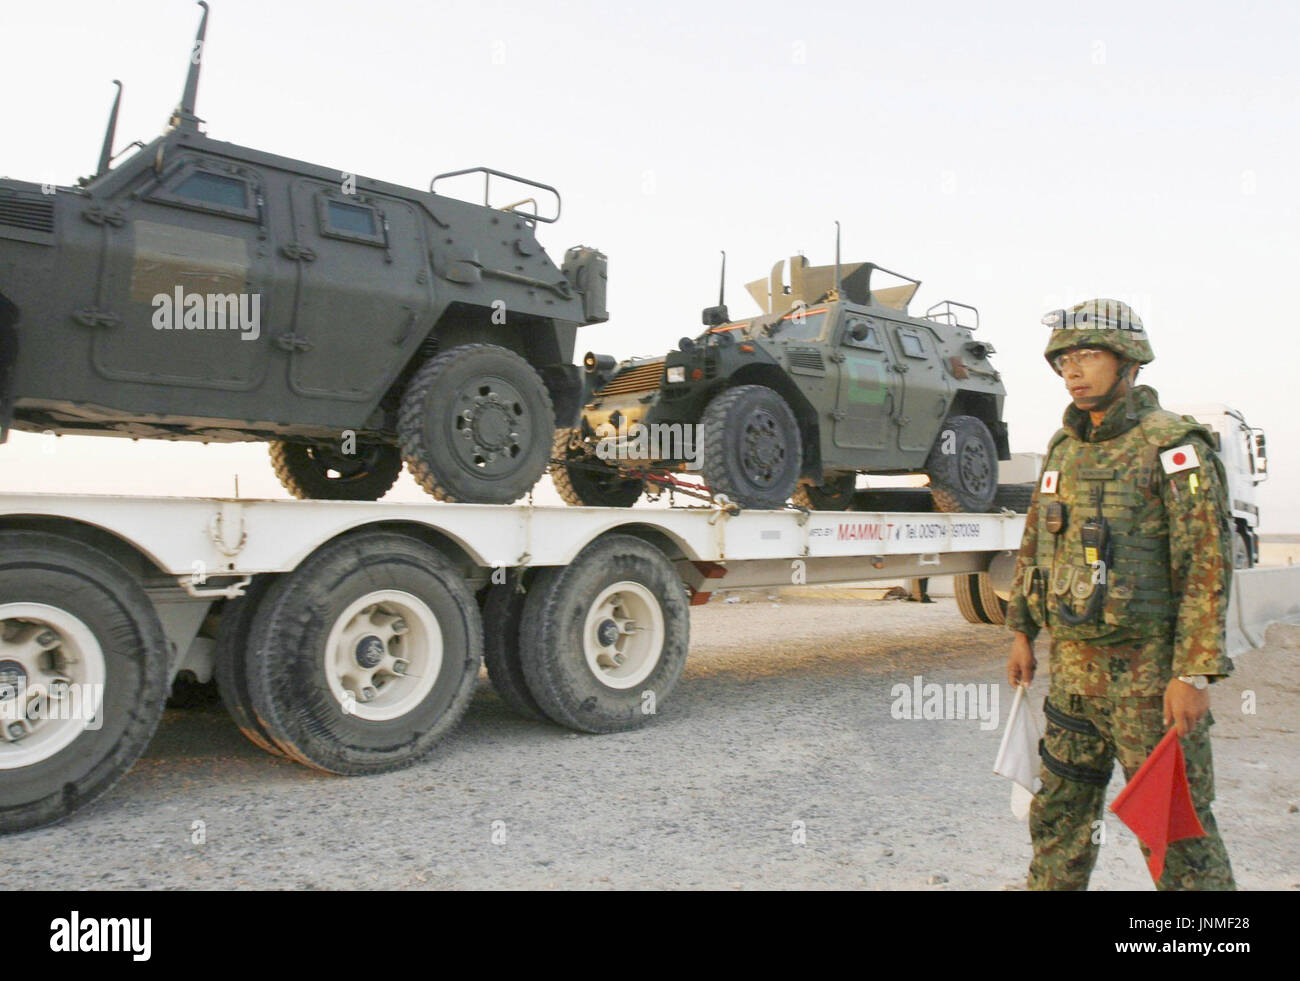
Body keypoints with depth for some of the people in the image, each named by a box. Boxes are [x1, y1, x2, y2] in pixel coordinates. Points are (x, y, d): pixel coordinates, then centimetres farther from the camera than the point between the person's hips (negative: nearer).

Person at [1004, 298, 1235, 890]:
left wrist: (1195, 672, -18)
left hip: (1148, 668, -7)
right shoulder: (1064, 446, 11)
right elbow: (1033, 545, 17)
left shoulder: (1173, 447, -11)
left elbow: (1208, 564, -14)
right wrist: (1022, 630, 15)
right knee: (1060, 808, 17)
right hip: (1073, 663, 7)